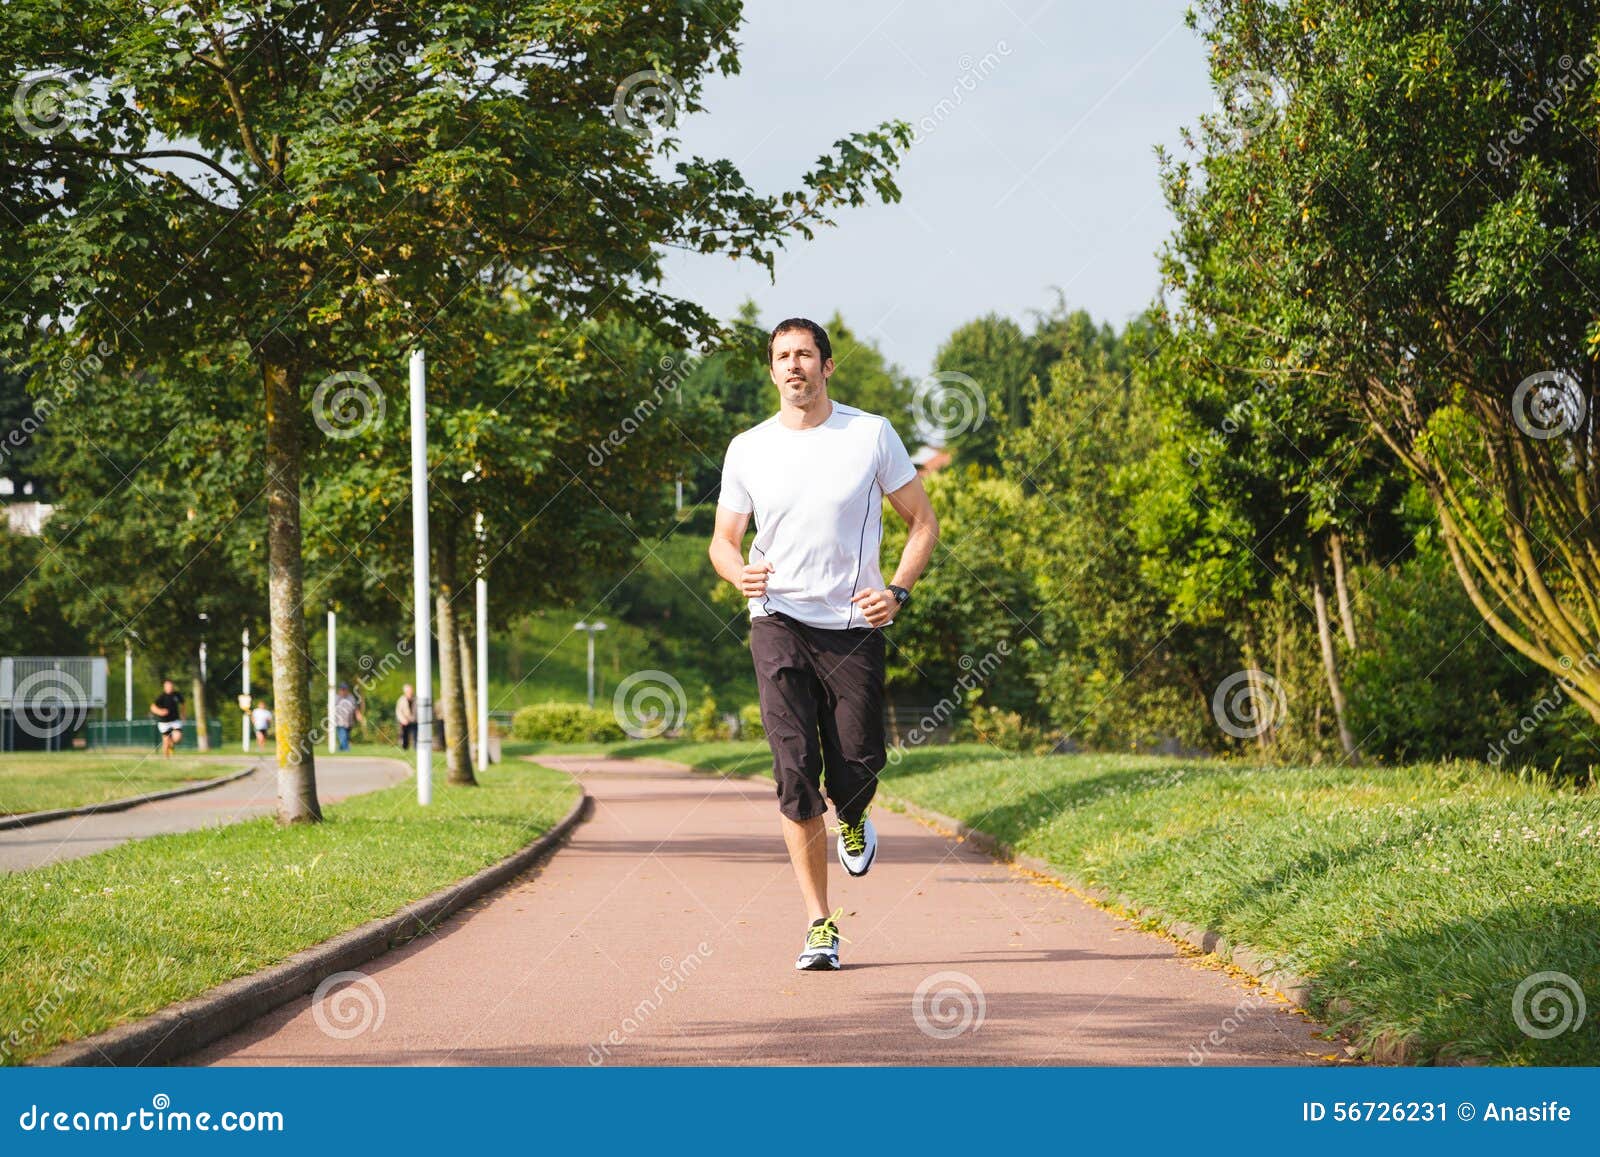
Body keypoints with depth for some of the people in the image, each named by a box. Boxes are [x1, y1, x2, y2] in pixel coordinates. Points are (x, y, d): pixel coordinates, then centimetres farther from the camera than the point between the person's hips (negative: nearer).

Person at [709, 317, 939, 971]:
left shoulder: (871, 435, 1)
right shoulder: (748, 450, 5)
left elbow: (922, 521, 7)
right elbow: (723, 540, 13)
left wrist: (898, 591, -8)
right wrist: (739, 572, -11)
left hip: (855, 626, 0)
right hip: (778, 624, 0)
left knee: (857, 770, 0)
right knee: (796, 777, -8)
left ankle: (852, 819, 39)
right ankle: (820, 925, -2)